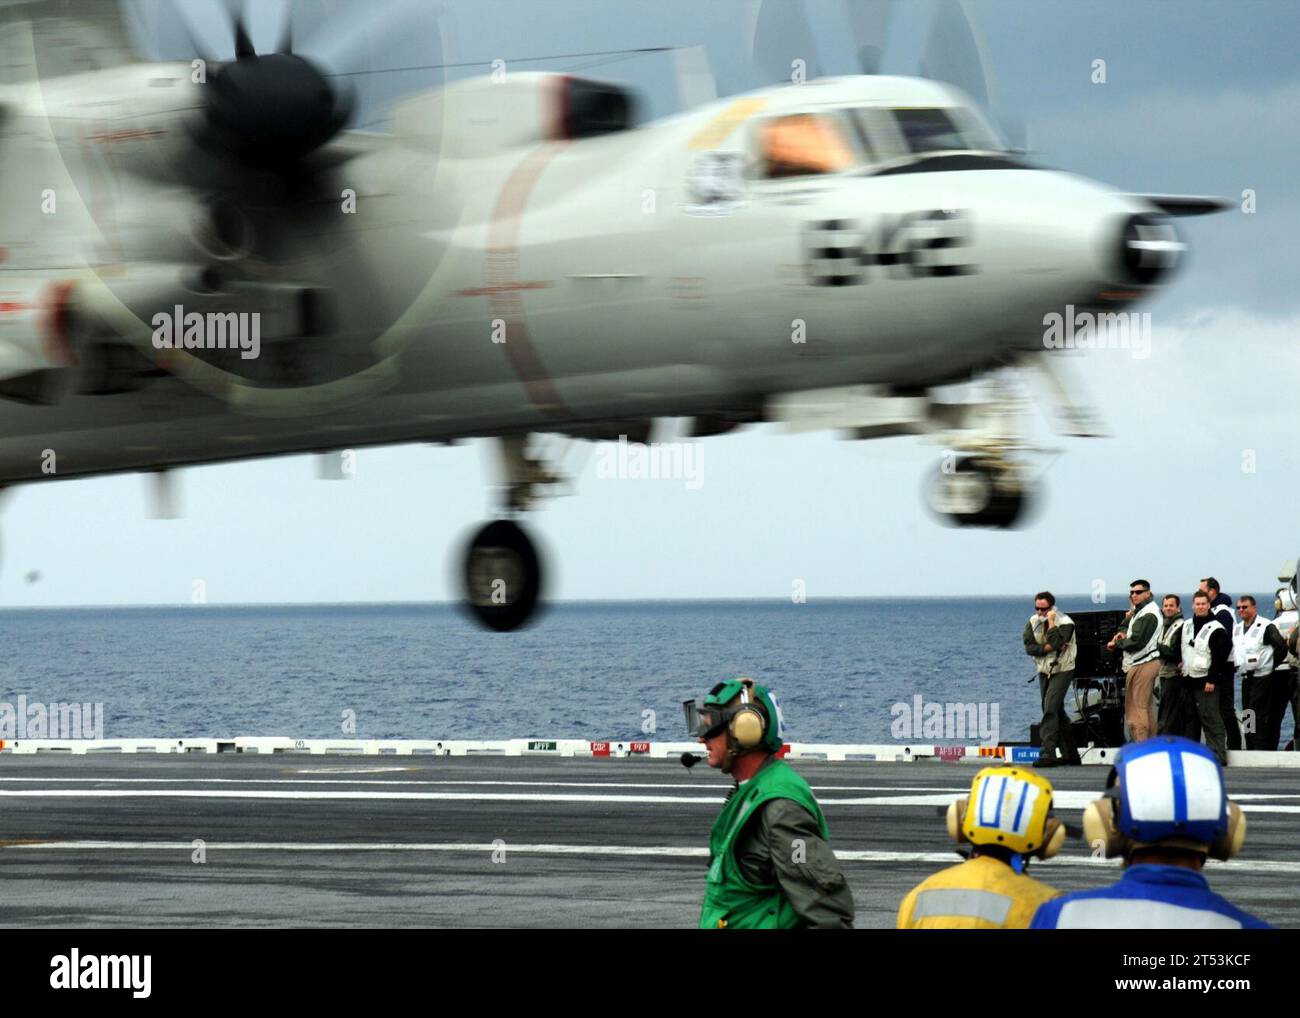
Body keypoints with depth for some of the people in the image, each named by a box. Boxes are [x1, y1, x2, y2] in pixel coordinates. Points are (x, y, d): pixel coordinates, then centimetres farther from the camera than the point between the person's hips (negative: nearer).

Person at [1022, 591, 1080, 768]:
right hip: (1044, 671, 7)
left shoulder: (1065, 622, -14)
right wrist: (1048, 648, -18)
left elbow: (1056, 643, -28)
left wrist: (1051, 623, -23)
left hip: (1062, 670, -7)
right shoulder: (1033, 622, 3)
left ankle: (1047, 753, -23)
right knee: (1057, 712, 13)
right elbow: (1029, 647, -7)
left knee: (1051, 709, -19)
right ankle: (1070, 754, 23)